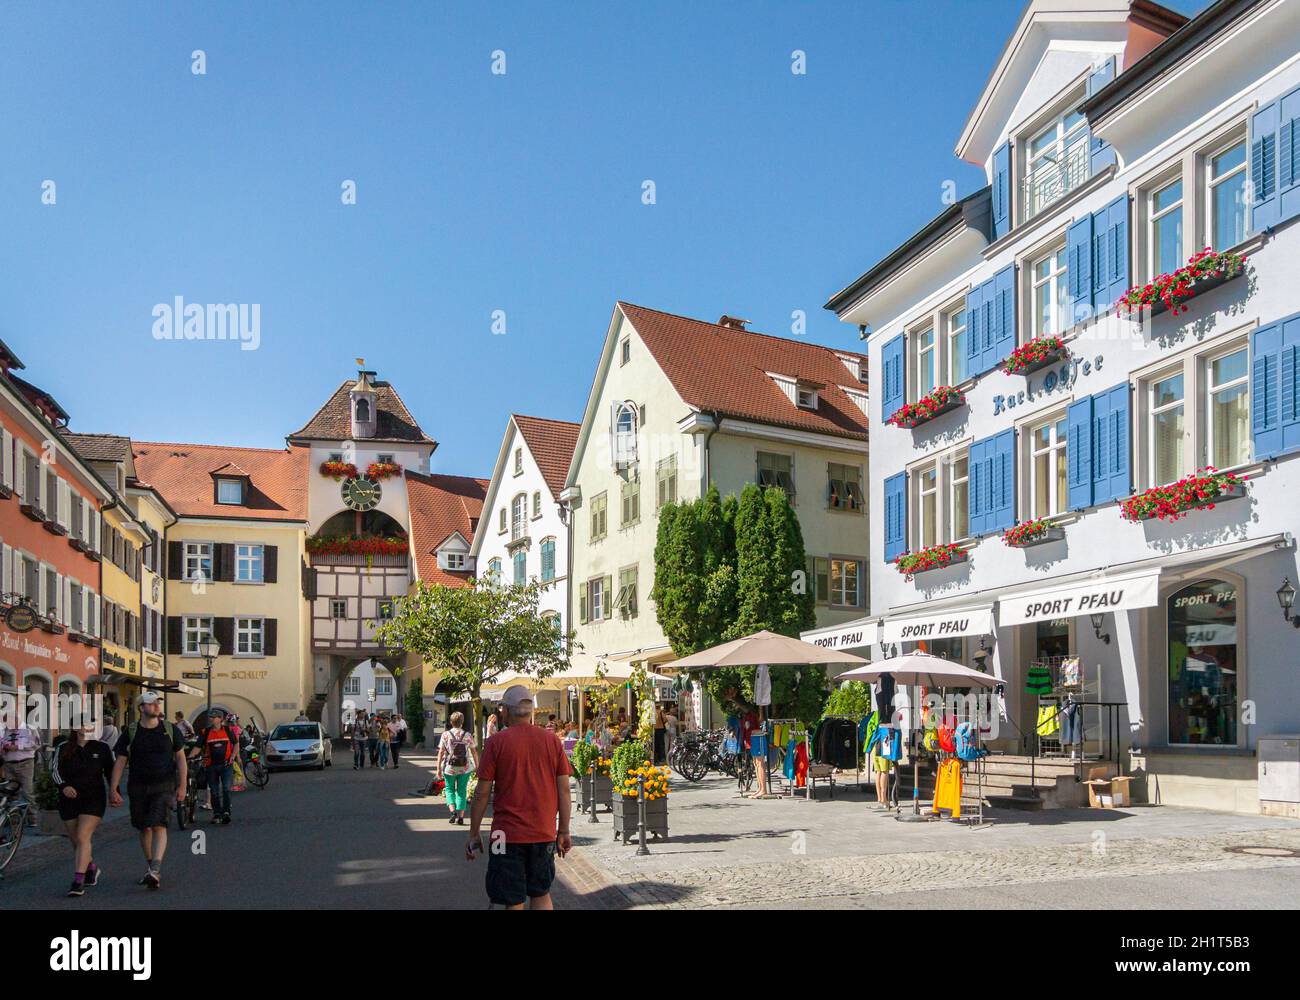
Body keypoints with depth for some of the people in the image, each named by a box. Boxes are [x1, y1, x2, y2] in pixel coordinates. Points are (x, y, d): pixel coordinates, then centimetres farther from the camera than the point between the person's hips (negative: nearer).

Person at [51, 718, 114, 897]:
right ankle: (92, 868, 37)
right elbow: (55, 769, -2)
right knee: (75, 840, 12)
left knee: (83, 838, -16)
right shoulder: (64, 748, 3)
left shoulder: (102, 748, 2)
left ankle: (78, 882, -17)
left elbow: (110, 771, 10)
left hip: (94, 798, -3)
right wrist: (63, 786, -20)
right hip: (69, 800, 3)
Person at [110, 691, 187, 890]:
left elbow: (180, 757, 6)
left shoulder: (170, 729, 2)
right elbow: (120, 762, 3)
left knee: (159, 826, -15)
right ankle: (151, 868, 27)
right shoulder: (130, 732, 2)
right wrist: (113, 789, -4)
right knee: (144, 828, 11)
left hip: (164, 786, -2)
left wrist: (182, 785, 1)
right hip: (138, 787, 2)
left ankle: (155, 870, -21)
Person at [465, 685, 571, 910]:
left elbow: (482, 793, -7)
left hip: (508, 834, -3)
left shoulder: (496, 742, -8)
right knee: (541, 894, 19)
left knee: (514, 902, 6)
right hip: (544, 833, 3)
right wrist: (564, 831, 9)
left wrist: (474, 833, 3)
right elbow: (563, 789, 1)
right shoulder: (552, 740, 0)